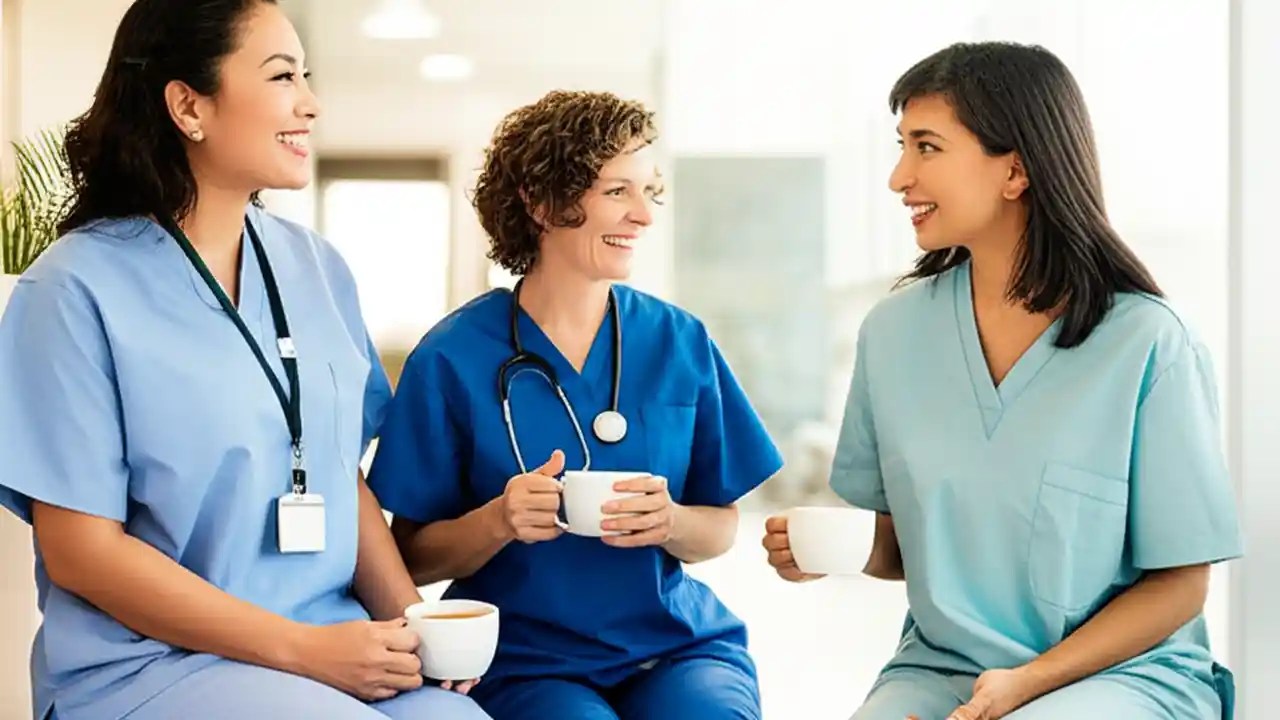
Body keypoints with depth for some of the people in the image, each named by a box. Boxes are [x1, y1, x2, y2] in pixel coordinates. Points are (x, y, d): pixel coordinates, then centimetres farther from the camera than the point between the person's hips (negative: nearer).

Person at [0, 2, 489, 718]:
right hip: (148, 661, -4)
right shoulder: (79, 289, -9)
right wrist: (301, 648, -15)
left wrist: (412, 621, -6)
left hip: (340, 645, 5)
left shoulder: (318, 269, 7)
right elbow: (81, 550, -10)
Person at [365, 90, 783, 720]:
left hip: (677, 643, 3)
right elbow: (413, 557, 1)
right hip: (524, 661, -2)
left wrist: (671, 523, -12)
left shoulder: (682, 342, 3)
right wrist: (498, 524, -19)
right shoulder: (453, 357, -5)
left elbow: (722, 527, 10)